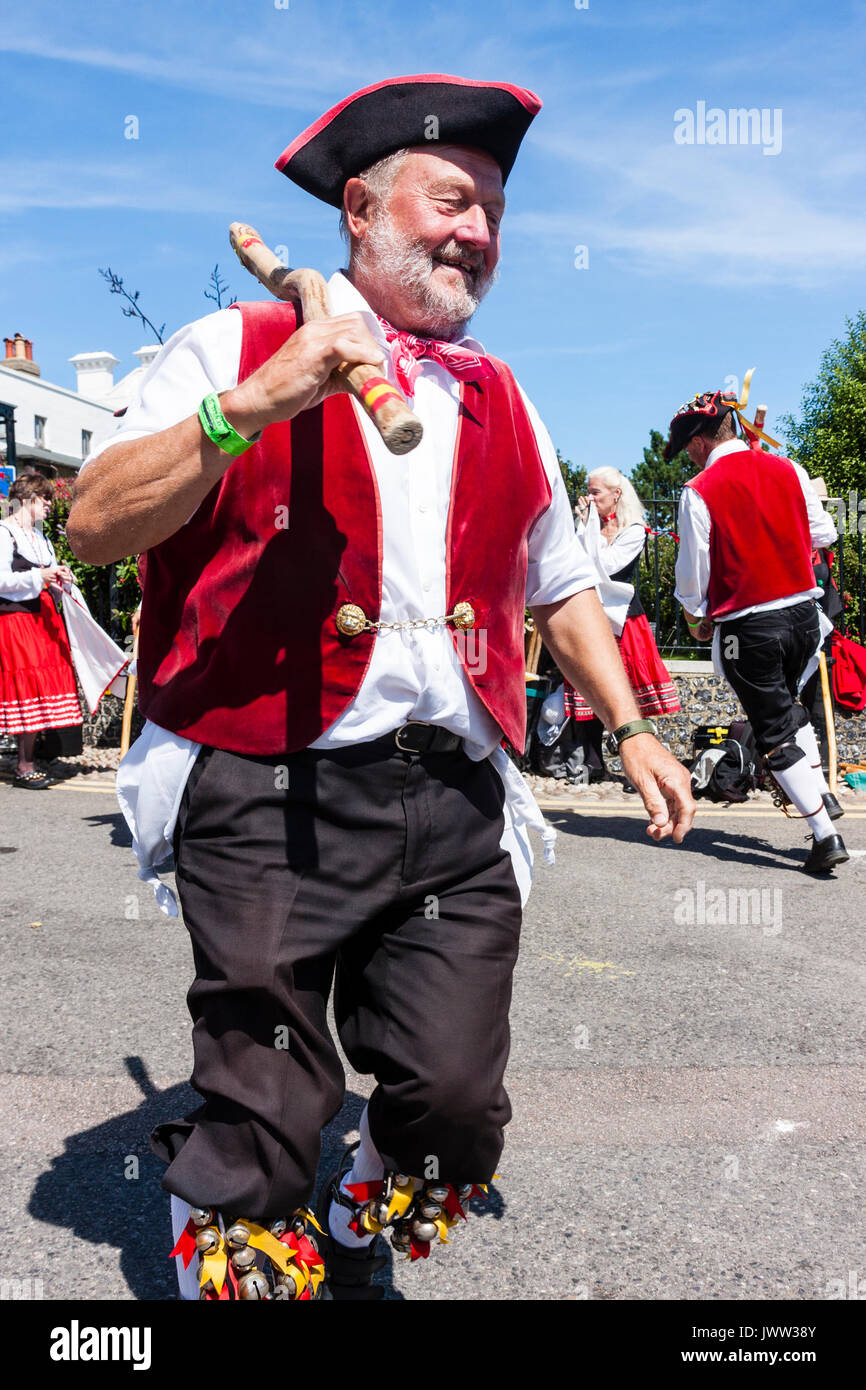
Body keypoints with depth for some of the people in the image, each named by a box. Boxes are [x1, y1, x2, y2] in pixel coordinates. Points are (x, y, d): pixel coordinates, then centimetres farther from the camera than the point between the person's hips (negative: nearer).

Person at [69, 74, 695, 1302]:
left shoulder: (501, 401, 20)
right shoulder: (240, 348, 4)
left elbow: (560, 585, 26)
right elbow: (95, 526, -7)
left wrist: (629, 725, 17)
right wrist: (258, 404, -17)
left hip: (457, 809, 5)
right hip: (273, 796, -4)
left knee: (455, 1107, 4)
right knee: (259, 1124, 1)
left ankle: (351, 1260, 34)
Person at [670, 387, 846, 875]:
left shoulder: (700, 491, -11)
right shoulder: (788, 470, 2)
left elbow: (693, 568, -6)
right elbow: (823, 534, 11)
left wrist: (698, 619, 12)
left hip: (746, 625, -5)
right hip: (803, 611, 5)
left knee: (776, 732, 4)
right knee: (789, 704, 29)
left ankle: (826, 836, 2)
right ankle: (823, 793, 26)